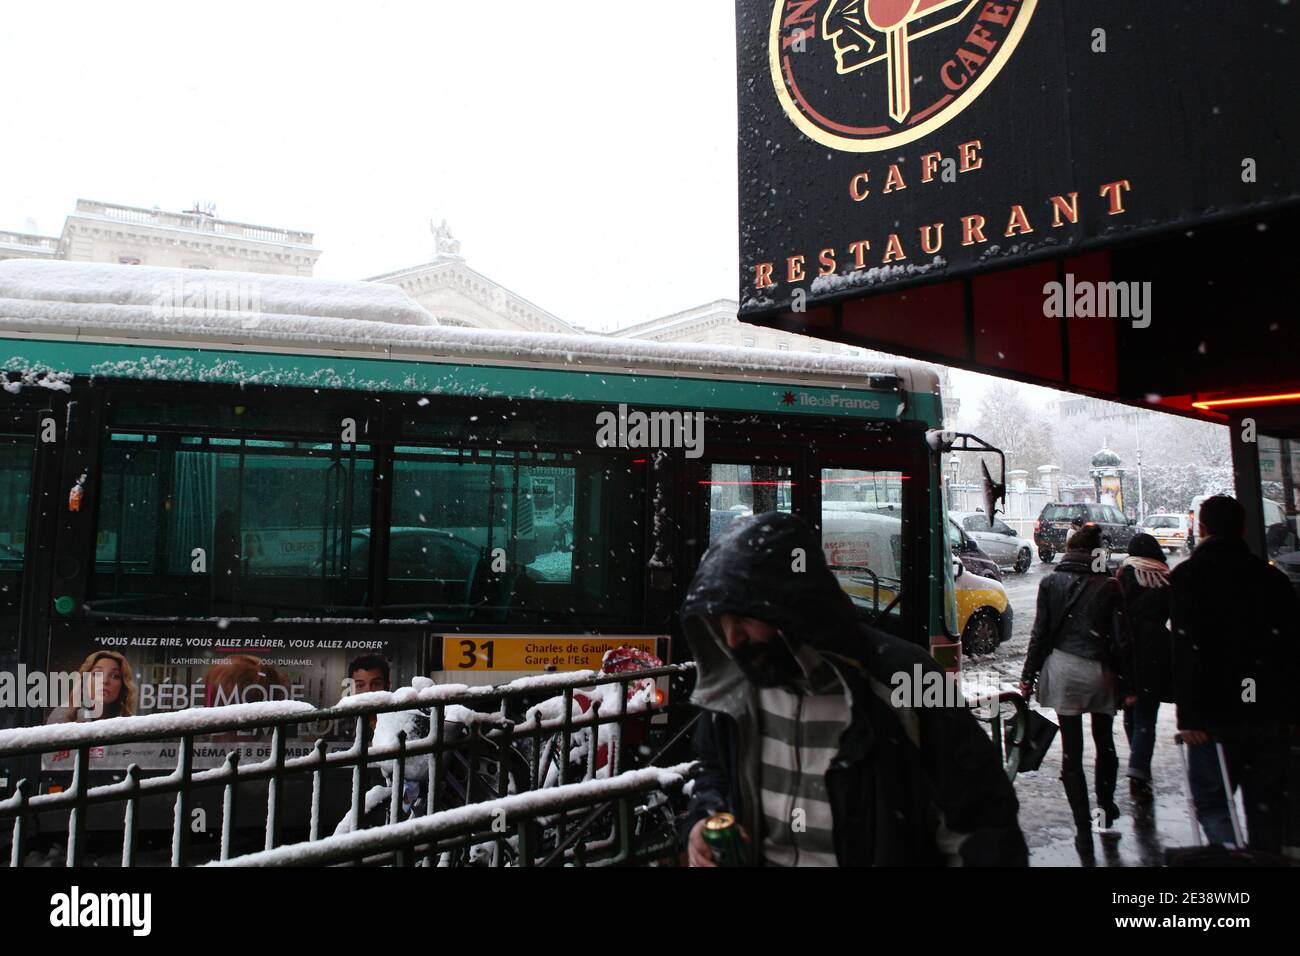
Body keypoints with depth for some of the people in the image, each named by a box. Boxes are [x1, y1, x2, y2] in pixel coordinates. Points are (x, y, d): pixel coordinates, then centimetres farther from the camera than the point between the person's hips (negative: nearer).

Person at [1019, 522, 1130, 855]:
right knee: (1104, 741, 22)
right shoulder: (1109, 586, -4)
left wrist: (1028, 676, 4)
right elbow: (1121, 638, -4)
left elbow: (1040, 633, -2)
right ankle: (1106, 805, 39)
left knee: (1072, 751, 3)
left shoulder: (1051, 583, -3)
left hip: (1064, 668, -1)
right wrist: (1124, 679, 6)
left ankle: (1083, 827, 2)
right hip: (1101, 672, 1)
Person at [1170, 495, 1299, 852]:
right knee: (1266, 802, 16)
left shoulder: (1187, 576, -7)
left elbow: (1186, 651, -15)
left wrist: (1189, 715, -14)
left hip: (1216, 714, -4)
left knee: (1211, 800, 4)